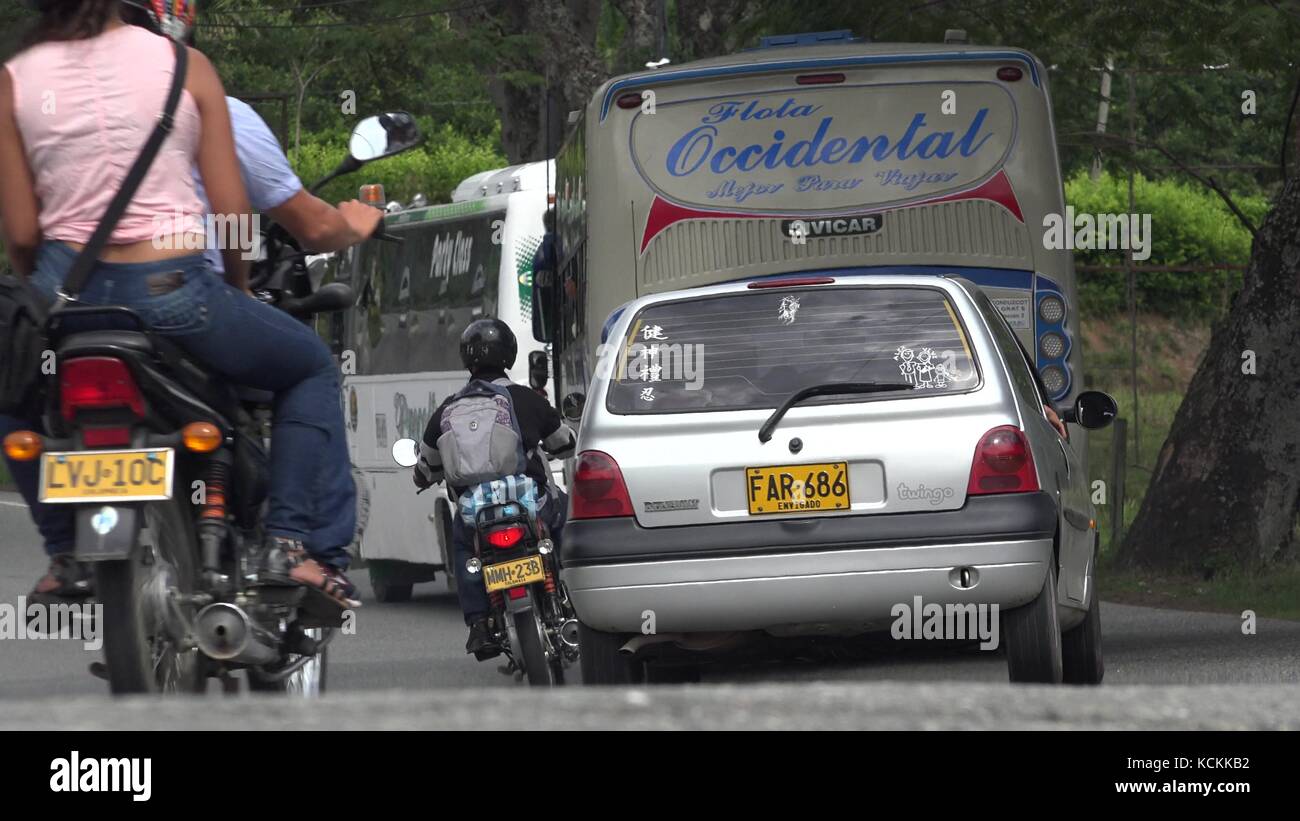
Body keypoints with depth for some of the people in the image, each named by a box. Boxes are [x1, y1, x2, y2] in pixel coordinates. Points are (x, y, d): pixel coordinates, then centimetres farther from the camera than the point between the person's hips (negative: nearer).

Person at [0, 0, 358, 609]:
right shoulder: (183, 65, 1)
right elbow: (232, 210, 0)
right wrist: (238, 285, 20)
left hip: (68, 287, 2)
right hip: (172, 288, -2)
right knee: (312, 368, 24)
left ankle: (65, 554, 22)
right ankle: (294, 545, 8)